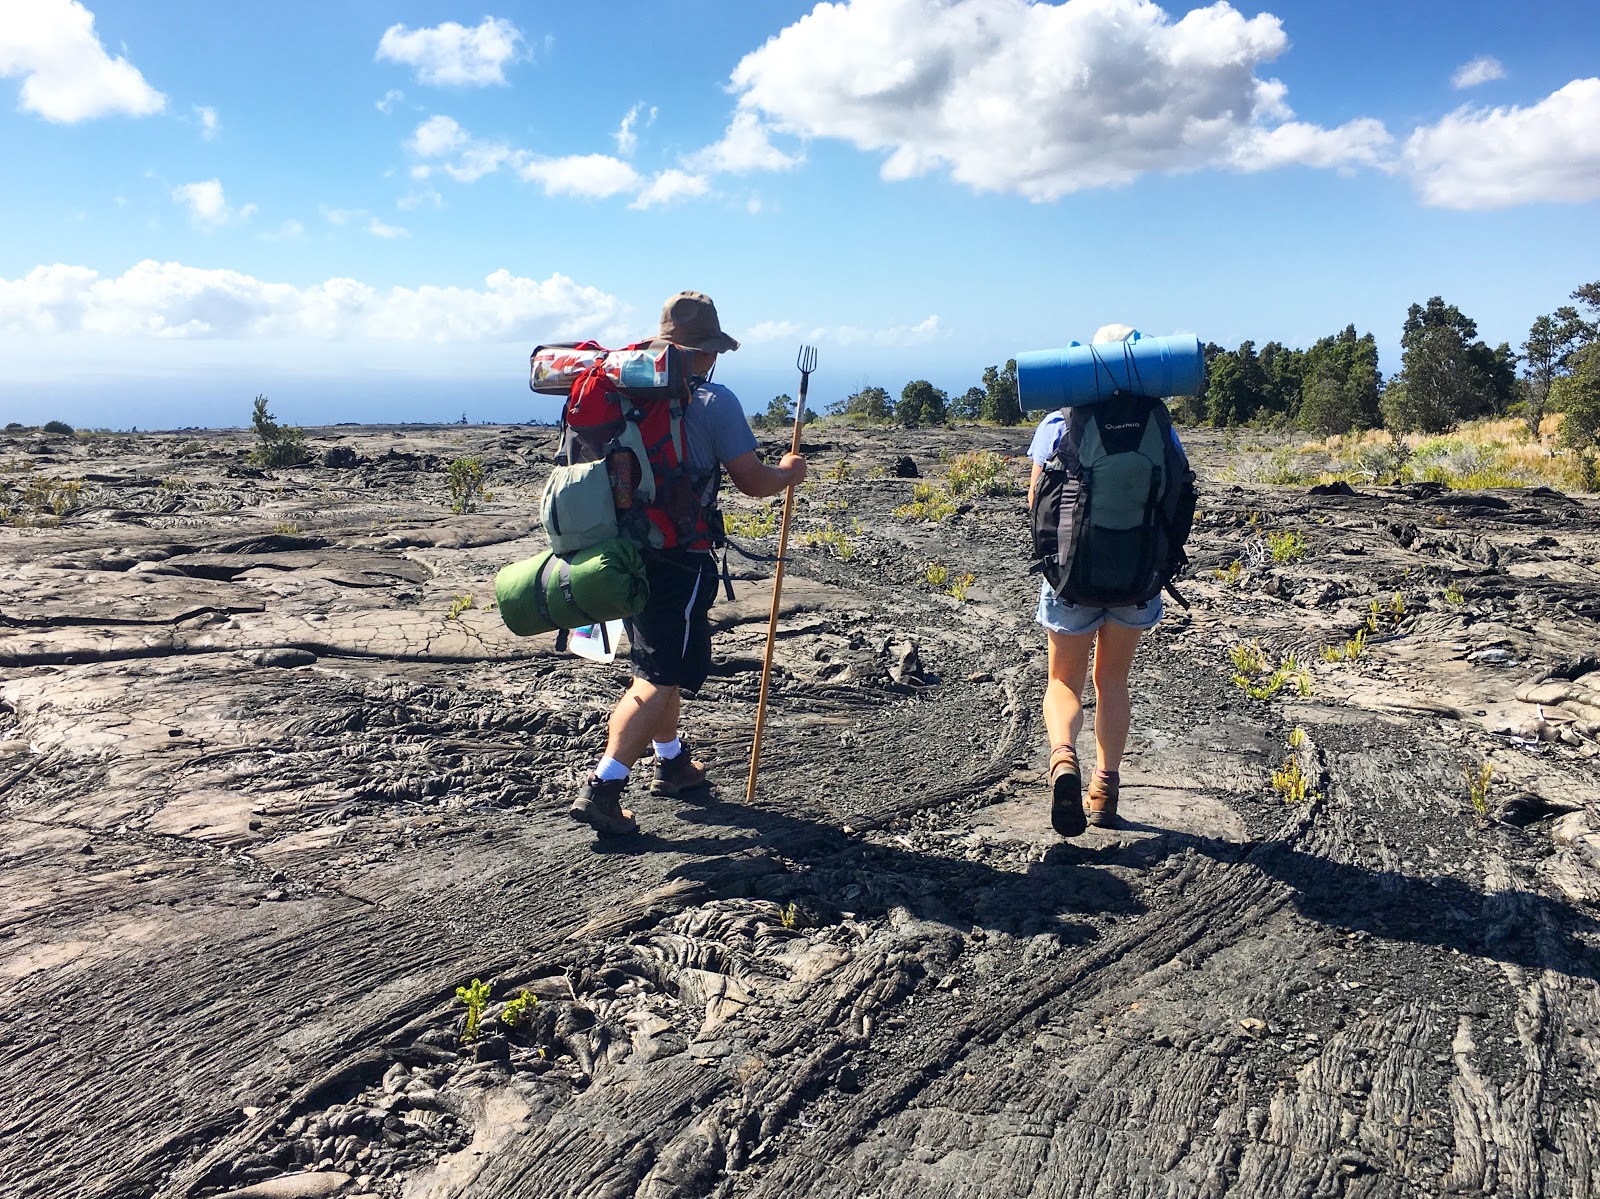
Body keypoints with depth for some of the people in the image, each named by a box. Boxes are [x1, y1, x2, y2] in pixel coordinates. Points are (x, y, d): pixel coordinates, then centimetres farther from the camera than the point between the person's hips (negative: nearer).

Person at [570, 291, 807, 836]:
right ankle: (601, 787, -7)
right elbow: (753, 481, -9)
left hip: (624, 549, 8)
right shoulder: (714, 402, -12)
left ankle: (672, 762, 39)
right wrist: (789, 472, 11)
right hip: (679, 560, -7)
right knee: (660, 680, -2)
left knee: (660, 663, 23)